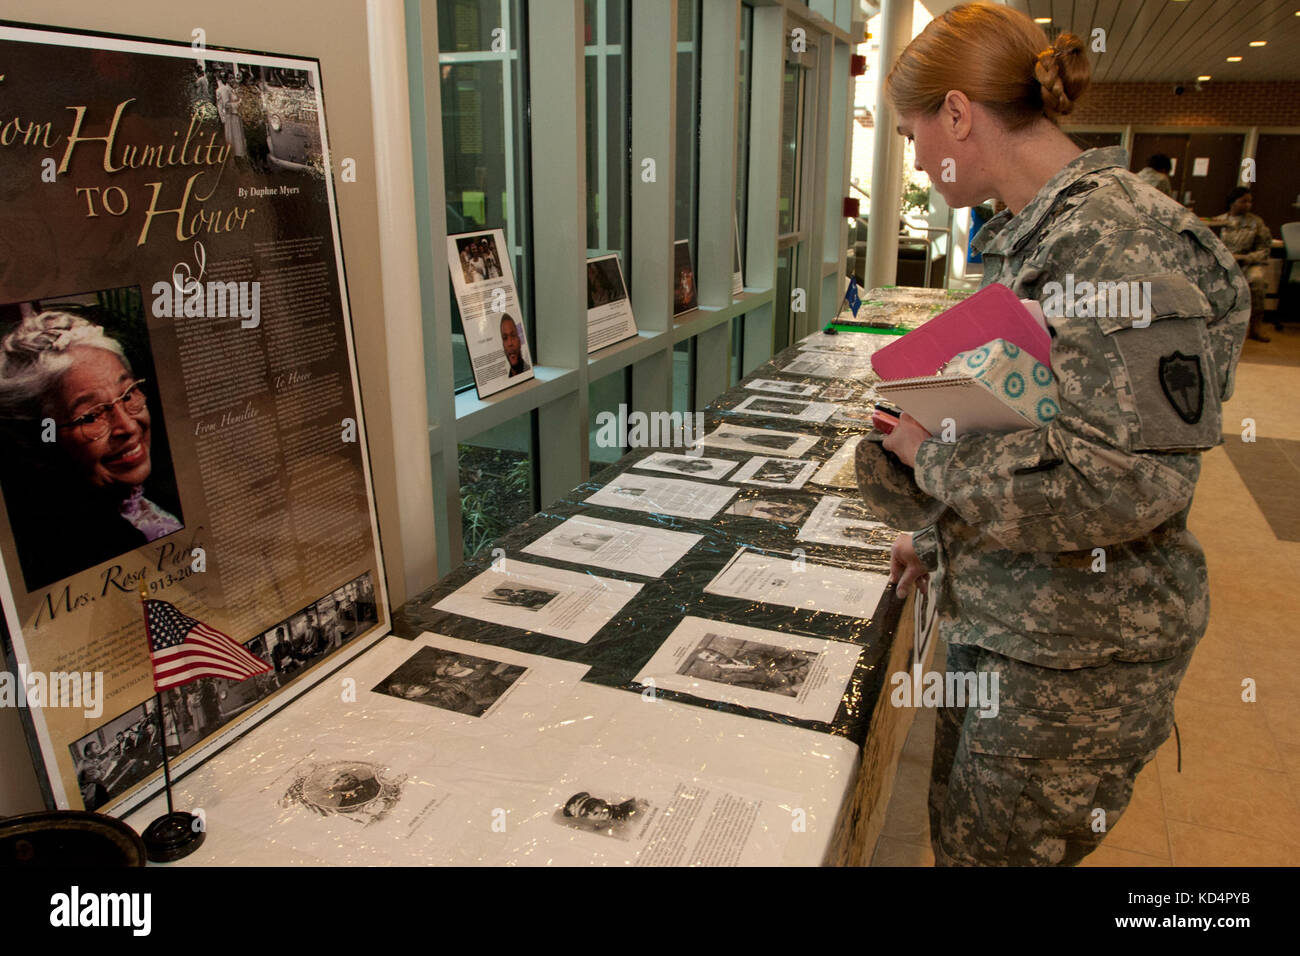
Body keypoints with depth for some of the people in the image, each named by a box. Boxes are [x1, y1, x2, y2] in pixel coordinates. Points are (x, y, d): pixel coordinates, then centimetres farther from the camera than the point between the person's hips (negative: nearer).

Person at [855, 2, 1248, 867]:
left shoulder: (1117, 238, -21)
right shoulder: (1034, 234, 8)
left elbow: (1130, 480, -27)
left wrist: (929, 451, -18)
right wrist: (942, 534, 20)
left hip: (1076, 651, -9)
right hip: (1004, 618, 9)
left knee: (990, 852, 9)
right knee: (956, 831, 22)